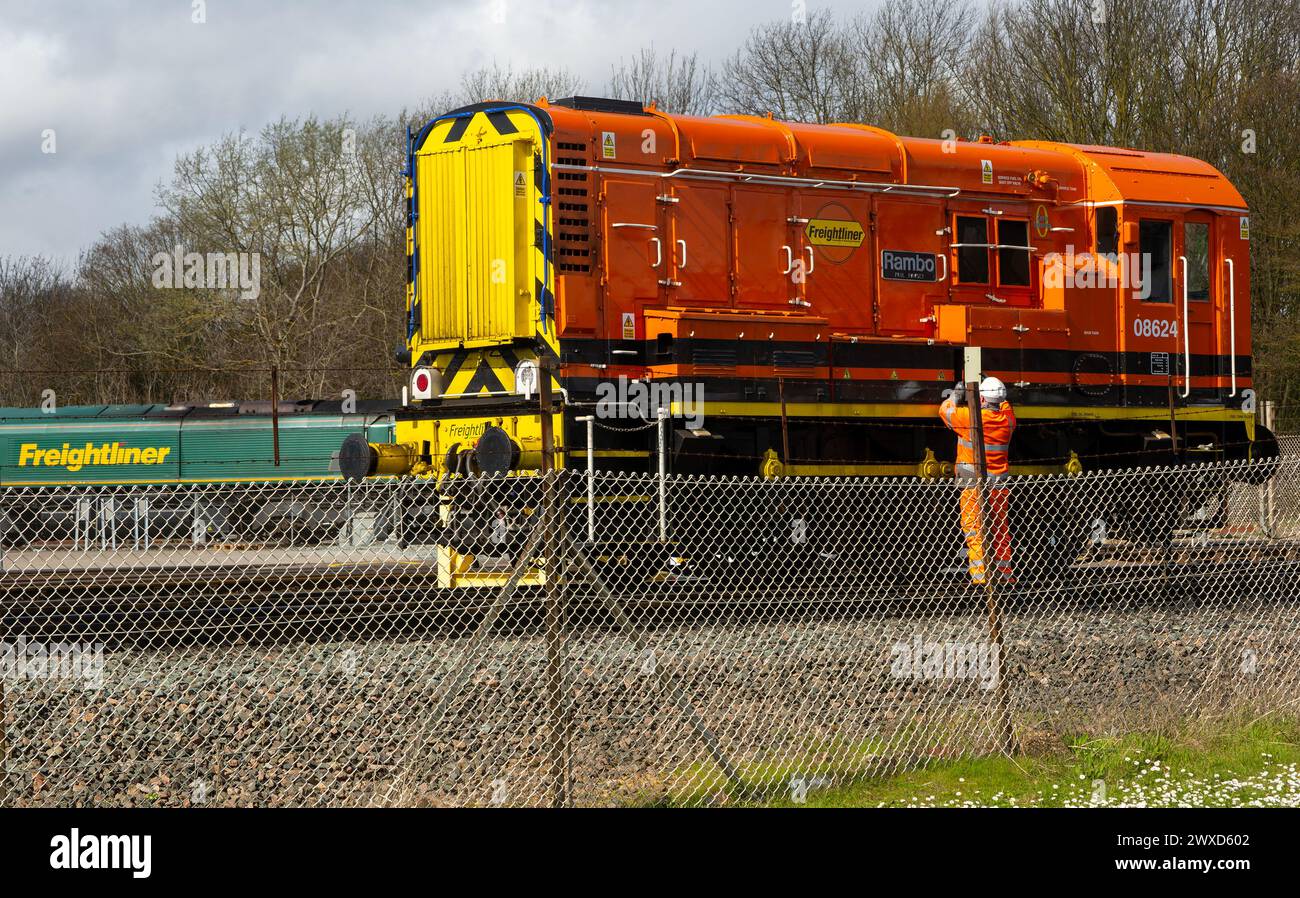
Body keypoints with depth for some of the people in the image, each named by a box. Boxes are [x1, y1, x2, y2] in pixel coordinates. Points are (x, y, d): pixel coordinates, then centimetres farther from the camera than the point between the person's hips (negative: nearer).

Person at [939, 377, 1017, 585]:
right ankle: (1006, 574, 22)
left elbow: (945, 410, 4)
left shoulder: (969, 417, -14)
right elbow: (1004, 406, 24)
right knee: (1000, 529, 15)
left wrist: (956, 395, 18)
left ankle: (979, 576, -9)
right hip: (998, 483, 5)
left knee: (973, 529, -1)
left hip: (973, 484, -5)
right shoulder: (1007, 420, -1)